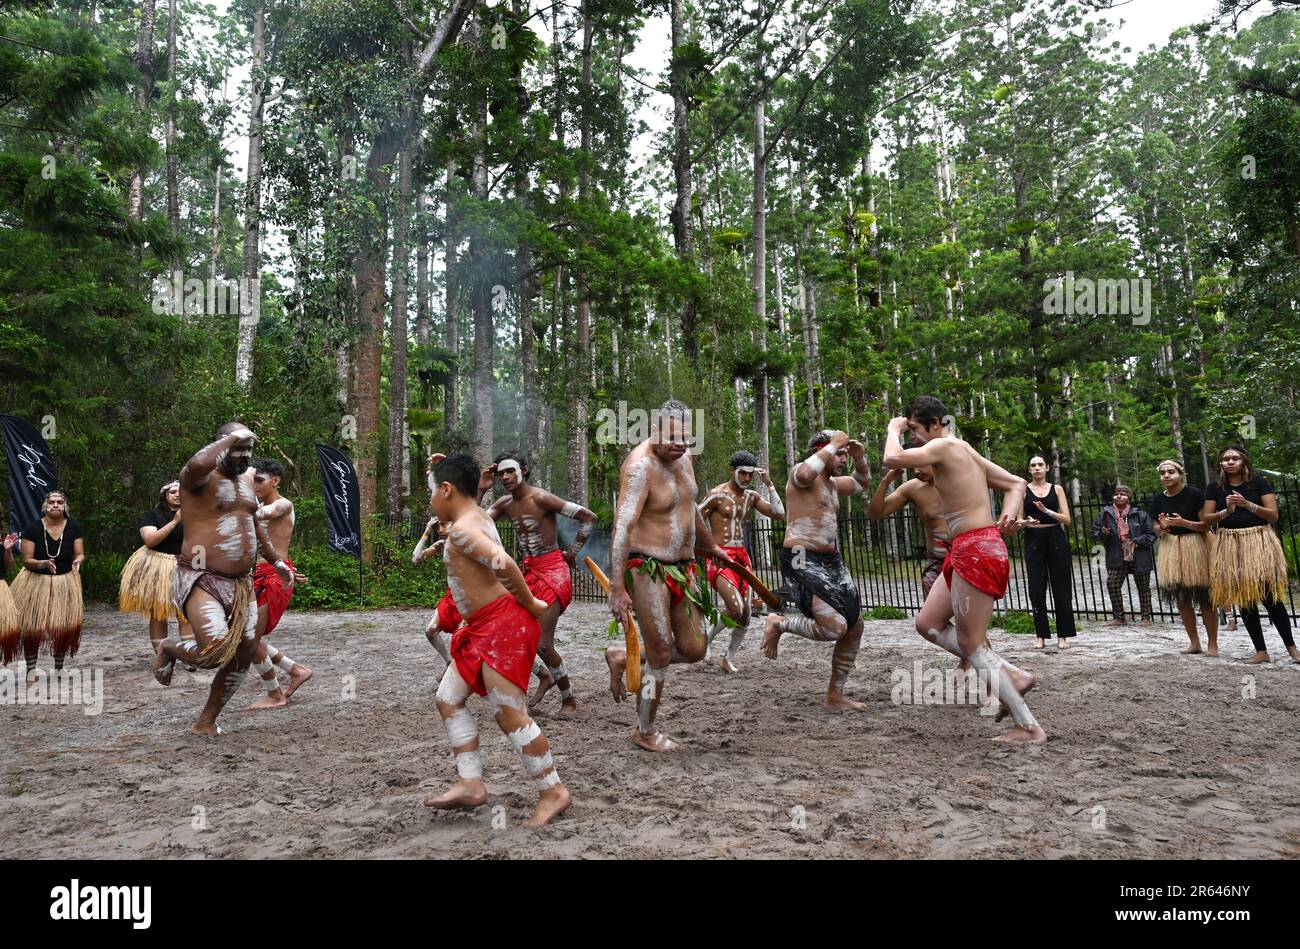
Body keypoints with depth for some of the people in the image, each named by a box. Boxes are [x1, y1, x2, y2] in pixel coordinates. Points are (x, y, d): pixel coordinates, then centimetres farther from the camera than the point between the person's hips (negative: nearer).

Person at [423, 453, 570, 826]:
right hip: (485, 628, 11)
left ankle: (553, 791, 5)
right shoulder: (477, 515, 13)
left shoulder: (461, 529, -17)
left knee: (509, 714, -7)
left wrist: (529, 603, -19)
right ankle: (470, 783, 13)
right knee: (448, 699, 13)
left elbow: (502, 562, -32)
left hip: (502, 624, -11)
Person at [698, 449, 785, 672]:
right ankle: (707, 639, 6)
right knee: (736, 609, -21)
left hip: (742, 557, 6)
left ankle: (729, 659, 20)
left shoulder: (752, 496, 10)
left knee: (746, 614, 3)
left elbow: (779, 514, 1)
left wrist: (768, 484, -2)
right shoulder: (717, 495, -8)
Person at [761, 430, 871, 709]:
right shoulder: (800, 472, -7)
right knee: (835, 628, -22)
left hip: (832, 561, 10)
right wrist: (833, 445, -20)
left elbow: (862, 482, 38)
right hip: (802, 561, -10)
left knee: (855, 628, 9)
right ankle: (777, 623, 3)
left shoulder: (832, 483, 20)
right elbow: (805, 474, -34)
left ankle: (835, 696, 21)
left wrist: (860, 457, 17)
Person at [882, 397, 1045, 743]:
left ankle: (1030, 727, 4)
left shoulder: (944, 446, -11)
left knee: (970, 642, -3)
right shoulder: (964, 451, 19)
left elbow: (893, 459, -25)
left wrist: (893, 431, -4)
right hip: (964, 550, 10)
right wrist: (1010, 514, -1)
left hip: (975, 549, -10)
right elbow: (1017, 483, 18)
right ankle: (1012, 676, 13)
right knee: (928, 624, 13)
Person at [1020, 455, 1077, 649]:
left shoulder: (1056, 489, 7)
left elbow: (1067, 519, 0)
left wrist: (1047, 511, -16)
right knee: (1036, 589, -1)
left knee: (1060, 587, 1)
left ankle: (1063, 635, 9)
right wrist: (1026, 522, -20)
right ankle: (1041, 635, 7)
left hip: (1056, 539, 0)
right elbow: (1018, 520, 3)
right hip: (1034, 541, 0)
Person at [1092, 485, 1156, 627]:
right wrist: (1102, 533, -12)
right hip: (1117, 558, 2)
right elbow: (1095, 532, 9)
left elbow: (1151, 535, -3)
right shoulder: (1106, 514, 2)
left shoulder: (1140, 514, -4)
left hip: (1139, 557, -2)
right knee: (1112, 584, -5)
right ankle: (1118, 617, 8)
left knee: (1143, 587, 9)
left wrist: (1138, 541, -17)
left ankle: (1146, 617, 21)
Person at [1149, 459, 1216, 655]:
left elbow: (1206, 525, -10)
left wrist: (1184, 523, -24)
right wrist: (1162, 527, -12)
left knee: (1205, 598, -2)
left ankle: (1213, 643, 9)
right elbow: (1156, 530, 10)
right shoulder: (1158, 499, 5)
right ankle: (1194, 643, 19)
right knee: (1181, 599, 8)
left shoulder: (1195, 494, -10)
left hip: (1196, 546, -5)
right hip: (1170, 548, 5)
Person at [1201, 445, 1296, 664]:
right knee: (1243, 598, 3)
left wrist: (1247, 504, -18)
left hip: (1258, 541, -2)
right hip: (1229, 545, 2)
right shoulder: (1214, 487, 6)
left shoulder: (1259, 482, 1)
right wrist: (1226, 511, -14)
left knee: (1270, 596, -7)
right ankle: (1261, 651, 12)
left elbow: (1273, 515, -4)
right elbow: (1205, 518, 3)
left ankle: (1291, 647, 9)